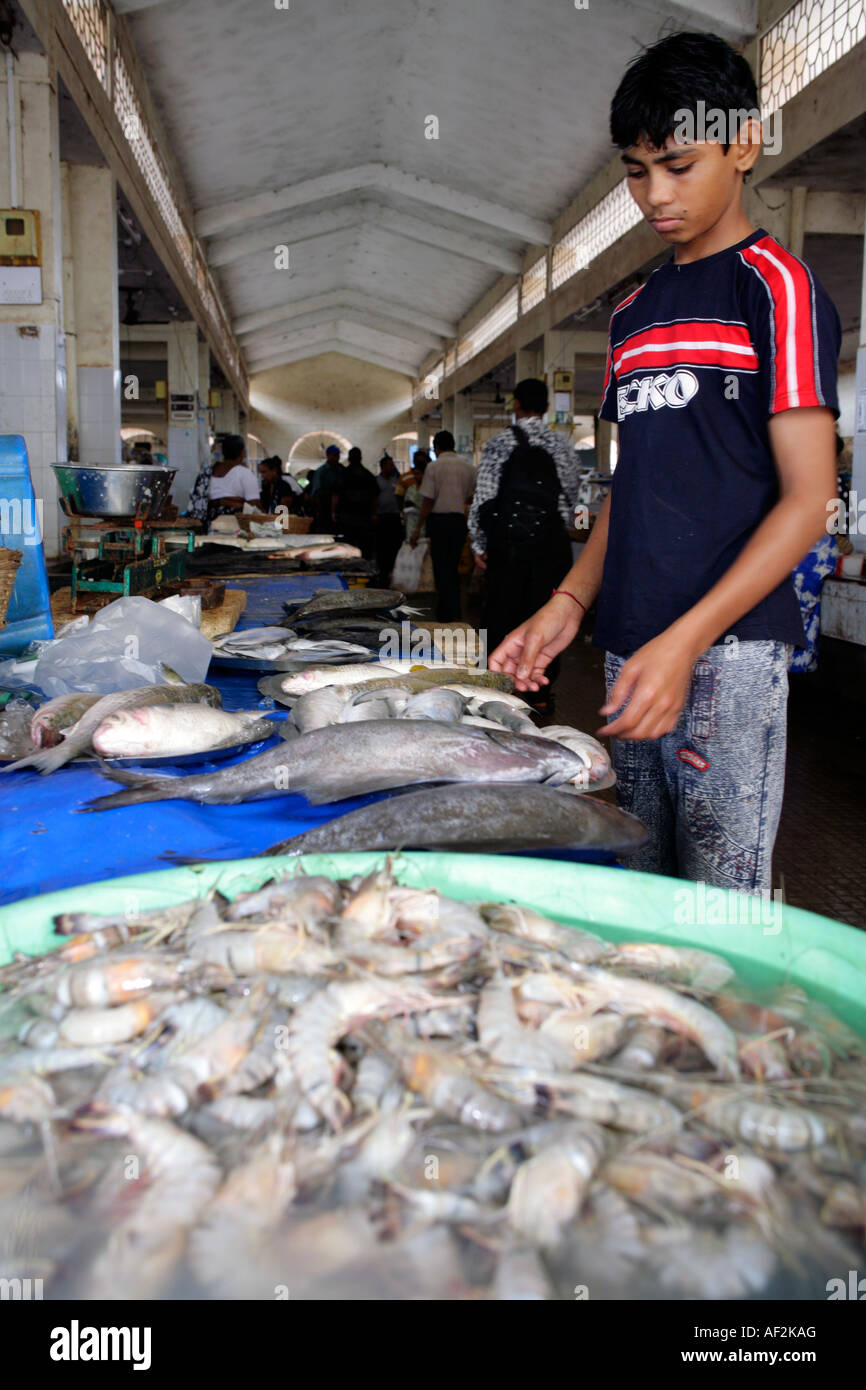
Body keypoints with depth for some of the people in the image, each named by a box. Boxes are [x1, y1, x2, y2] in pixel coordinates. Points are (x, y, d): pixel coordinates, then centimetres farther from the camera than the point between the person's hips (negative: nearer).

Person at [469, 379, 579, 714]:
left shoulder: (500, 443, -2)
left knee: (502, 615, 7)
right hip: (551, 542, 2)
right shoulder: (562, 445, 4)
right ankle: (541, 693, 9)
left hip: (508, 543, -1)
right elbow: (571, 496, 8)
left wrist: (479, 545, 2)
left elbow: (484, 497, -5)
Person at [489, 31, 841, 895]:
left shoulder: (774, 285, -2)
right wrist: (569, 603, 7)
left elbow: (808, 499, -10)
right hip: (631, 645, 7)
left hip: (729, 647, -6)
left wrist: (686, 640, -19)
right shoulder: (633, 314, 19)